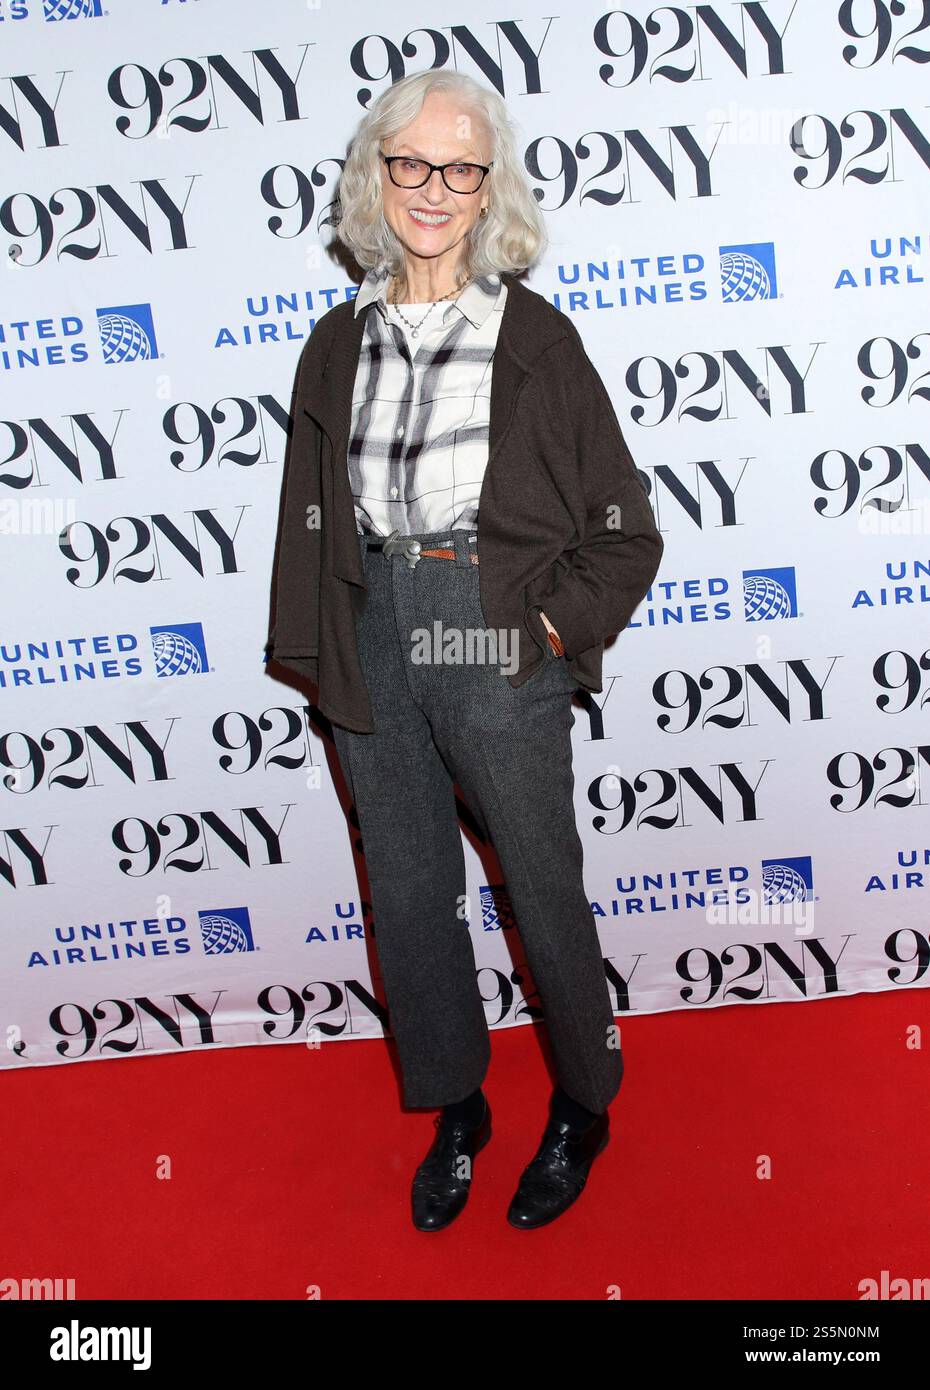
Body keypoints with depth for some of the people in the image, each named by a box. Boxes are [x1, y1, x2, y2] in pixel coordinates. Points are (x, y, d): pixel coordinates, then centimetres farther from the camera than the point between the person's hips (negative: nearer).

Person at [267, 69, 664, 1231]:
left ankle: (582, 1105, 36)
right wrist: (322, 652, 5)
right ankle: (454, 1109, 36)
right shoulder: (338, 344, 8)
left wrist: (553, 628, -10)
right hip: (371, 654, 4)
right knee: (408, 897, 13)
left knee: (544, 891, 10)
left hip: (496, 654, -3)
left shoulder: (536, 339, -2)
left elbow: (623, 532, -2)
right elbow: (311, 514, 11)